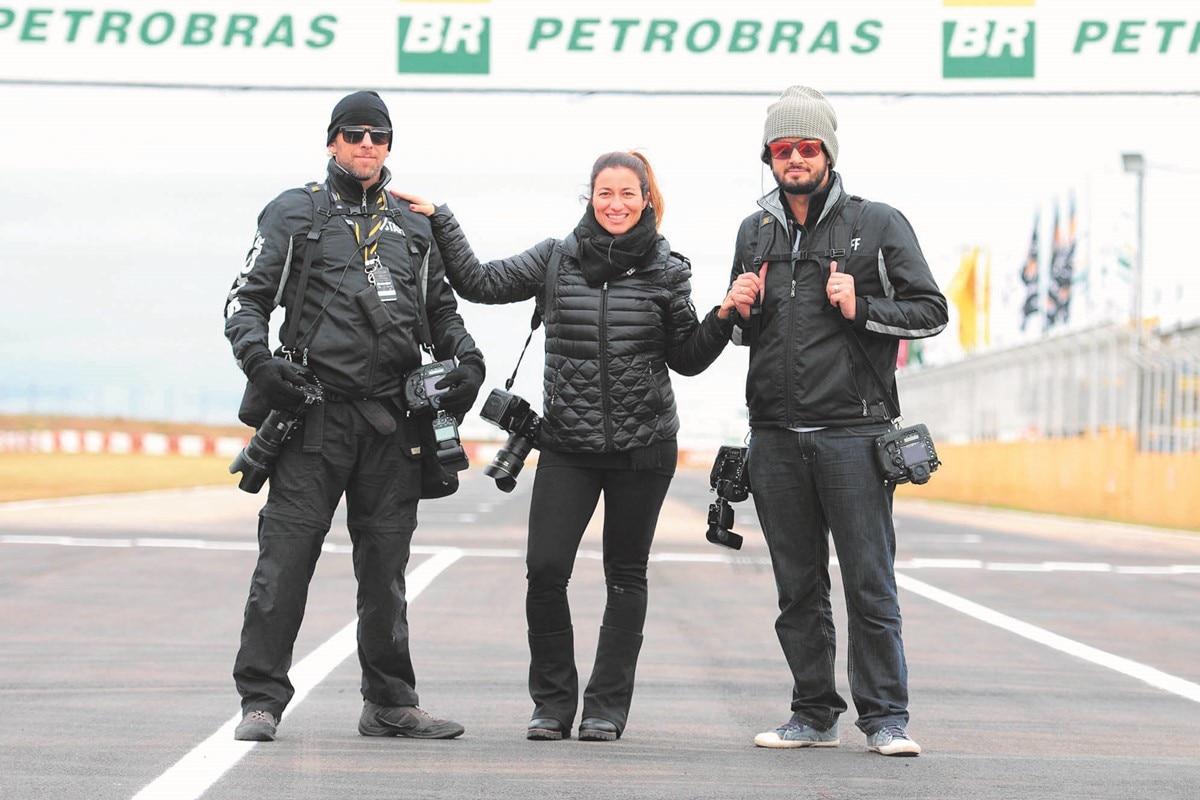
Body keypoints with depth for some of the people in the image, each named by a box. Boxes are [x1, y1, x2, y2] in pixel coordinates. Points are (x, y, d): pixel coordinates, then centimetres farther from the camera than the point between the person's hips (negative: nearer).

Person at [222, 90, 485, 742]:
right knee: (287, 554, -8)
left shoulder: (412, 227, 19)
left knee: (386, 563, 8)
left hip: (393, 419, 4)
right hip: (316, 412, -4)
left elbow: (441, 308, 27)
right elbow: (247, 298, 4)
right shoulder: (294, 214, 7)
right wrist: (258, 358, -13)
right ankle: (261, 700, -2)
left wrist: (467, 362, 10)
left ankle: (389, 704, 15)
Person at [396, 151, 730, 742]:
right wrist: (440, 223, 3)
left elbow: (686, 359, 8)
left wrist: (724, 320, -7)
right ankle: (553, 703, 6)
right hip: (566, 444, 0)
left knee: (625, 576, 6)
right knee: (545, 569, -9)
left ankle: (606, 708, 14)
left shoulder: (666, 271, 3)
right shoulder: (557, 259, 4)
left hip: (643, 447, 0)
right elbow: (480, 283, 7)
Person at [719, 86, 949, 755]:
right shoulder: (755, 233, 15)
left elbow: (932, 311, 1)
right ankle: (816, 715, 17)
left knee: (870, 584, -5)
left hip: (851, 435, -4)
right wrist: (738, 313, 3)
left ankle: (885, 717, 2)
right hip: (776, 439, 4)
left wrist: (862, 308, -13)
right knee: (799, 588, 9)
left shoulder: (878, 224, 2)